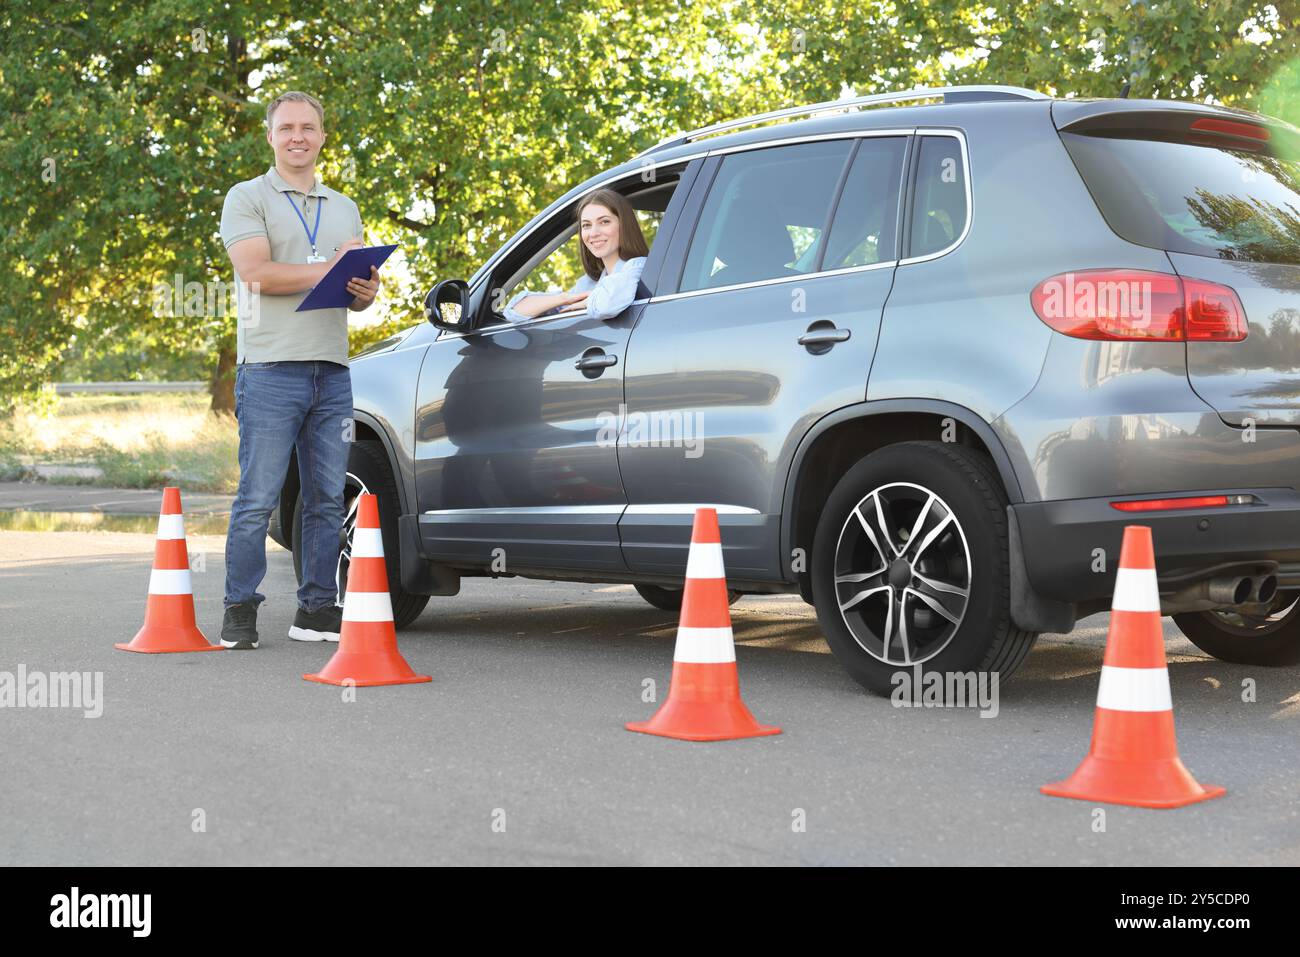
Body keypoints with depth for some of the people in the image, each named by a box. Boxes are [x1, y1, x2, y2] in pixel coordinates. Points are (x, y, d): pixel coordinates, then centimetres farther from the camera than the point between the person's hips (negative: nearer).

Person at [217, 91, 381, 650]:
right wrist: (328, 271, -9)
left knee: (327, 500, 6)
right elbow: (255, 273, -12)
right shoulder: (248, 199, 3)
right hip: (271, 367, -5)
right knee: (258, 499, -6)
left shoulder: (344, 208, 22)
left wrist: (367, 292, -2)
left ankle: (317, 610, 13)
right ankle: (240, 613, 2)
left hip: (332, 370, 6)